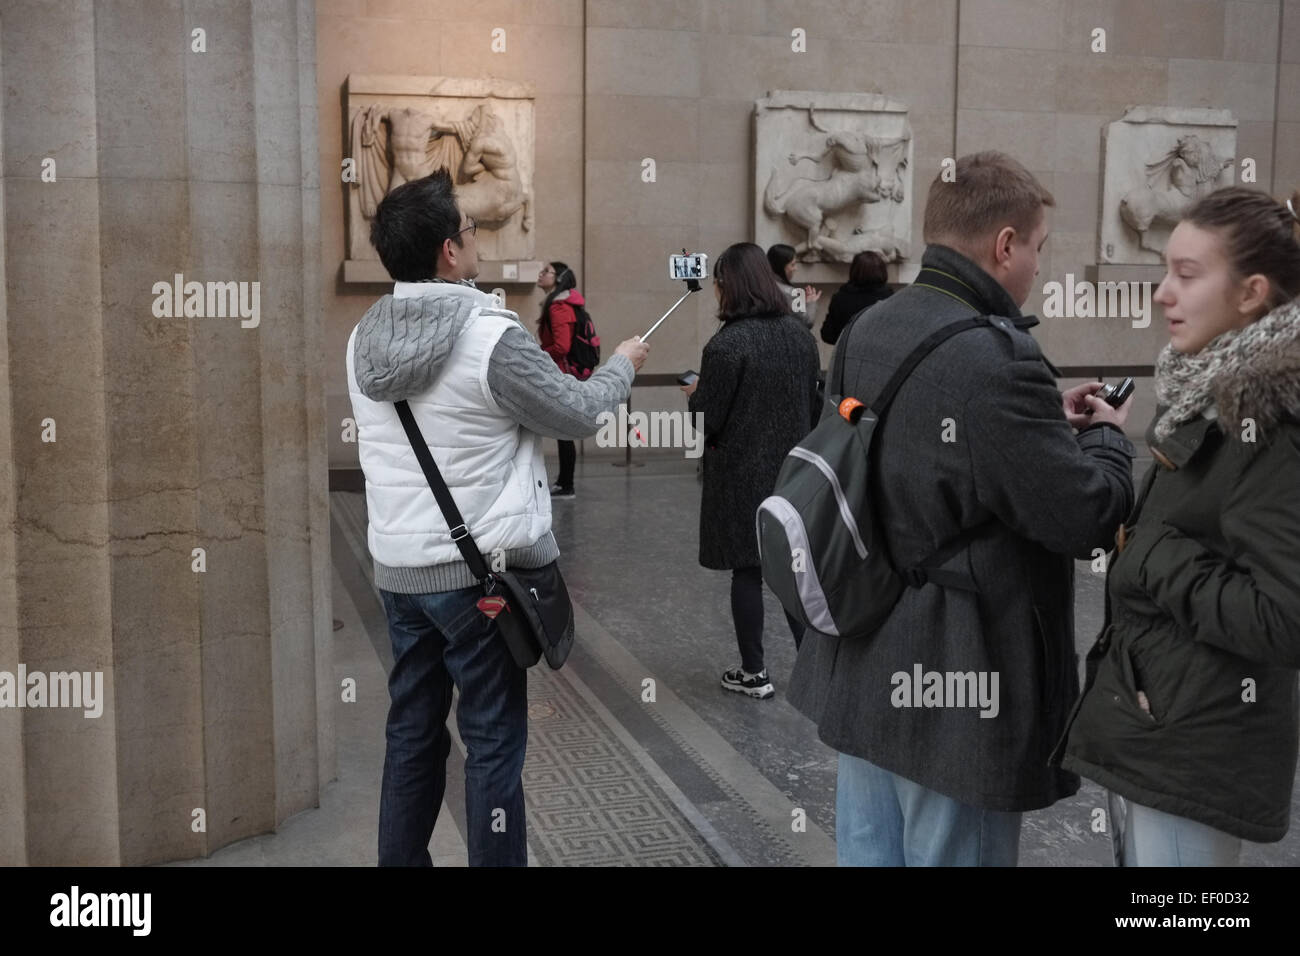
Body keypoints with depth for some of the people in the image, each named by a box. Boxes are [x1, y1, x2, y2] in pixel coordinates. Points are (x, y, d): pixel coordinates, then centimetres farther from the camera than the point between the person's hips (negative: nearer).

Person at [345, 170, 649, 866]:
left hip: (399, 570, 7)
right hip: (482, 574, -6)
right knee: (493, 744, 4)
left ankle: (401, 860, 26)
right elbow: (578, 416, -6)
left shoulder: (365, 339, 4)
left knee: (412, 734, 16)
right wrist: (622, 366, 13)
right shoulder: (492, 337, -17)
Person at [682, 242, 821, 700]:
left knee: (747, 571, 6)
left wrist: (697, 392, 5)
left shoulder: (727, 344, -18)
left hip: (741, 474, -5)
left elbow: (707, 420, -14)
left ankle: (754, 673, 16)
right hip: (794, 470, 5)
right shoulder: (800, 334, 2)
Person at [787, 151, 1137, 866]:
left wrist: (1049, 423, 11)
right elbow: (1085, 517, -20)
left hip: (862, 669, 8)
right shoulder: (996, 359, -23)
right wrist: (1107, 436, 0)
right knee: (953, 853, 9)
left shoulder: (864, 333, 4)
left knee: (866, 851, 18)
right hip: (957, 686, -8)